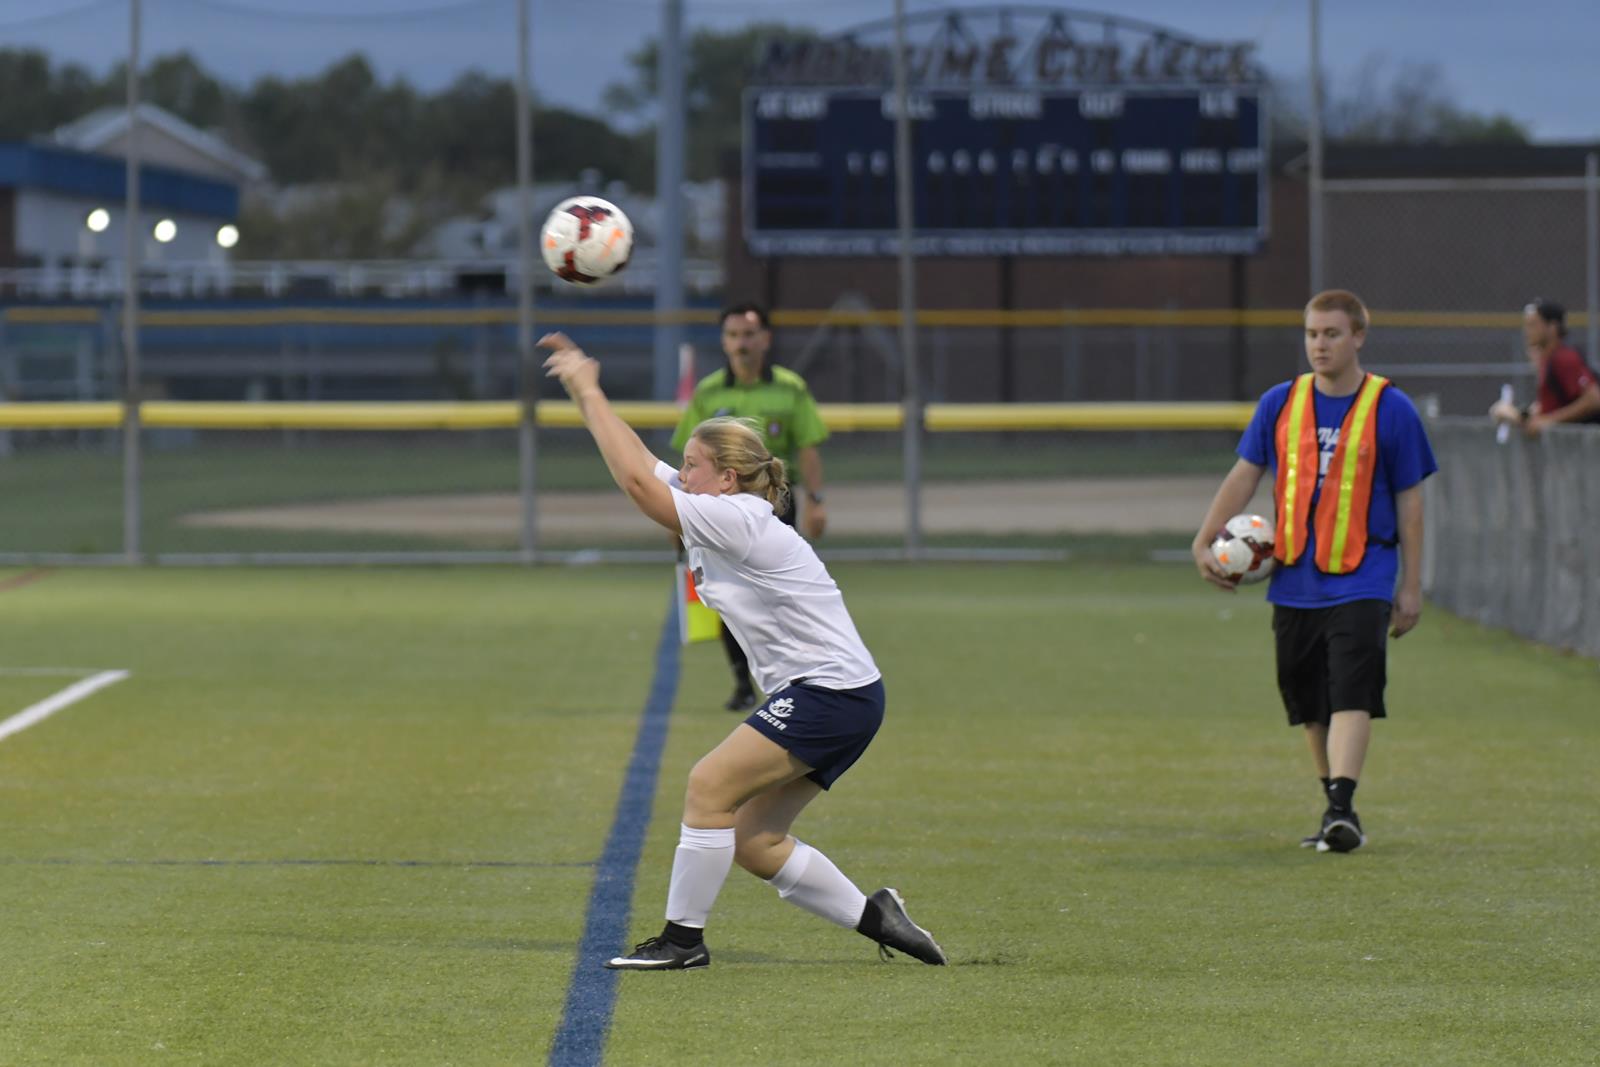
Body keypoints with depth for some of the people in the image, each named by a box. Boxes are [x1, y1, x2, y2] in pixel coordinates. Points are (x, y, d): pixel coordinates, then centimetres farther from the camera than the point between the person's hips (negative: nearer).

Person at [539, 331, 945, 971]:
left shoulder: (738, 520, -16)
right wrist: (582, 391, 12)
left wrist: (591, 394, -11)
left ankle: (682, 938, -7)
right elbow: (643, 467, 17)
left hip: (833, 694, -10)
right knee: (752, 842, 7)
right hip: (820, 700, 10)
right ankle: (875, 918, 14)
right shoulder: (715, 517, 12)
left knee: (710, 786, -14)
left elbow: (636, 481, -19)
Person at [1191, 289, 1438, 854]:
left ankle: (1343, 807, -26)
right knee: (1309, 705, 11)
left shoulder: (1391, 409, -2)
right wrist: (1204, 541, -5)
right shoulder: (1280, 404, 6)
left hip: (1360, 580, -4)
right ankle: (1336, 811, 25)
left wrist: (1411, 586, 1)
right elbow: (1244, 474, 8)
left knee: (1351, 695, -19)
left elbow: (1408, 500, 2)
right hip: (1295, 581, 4)